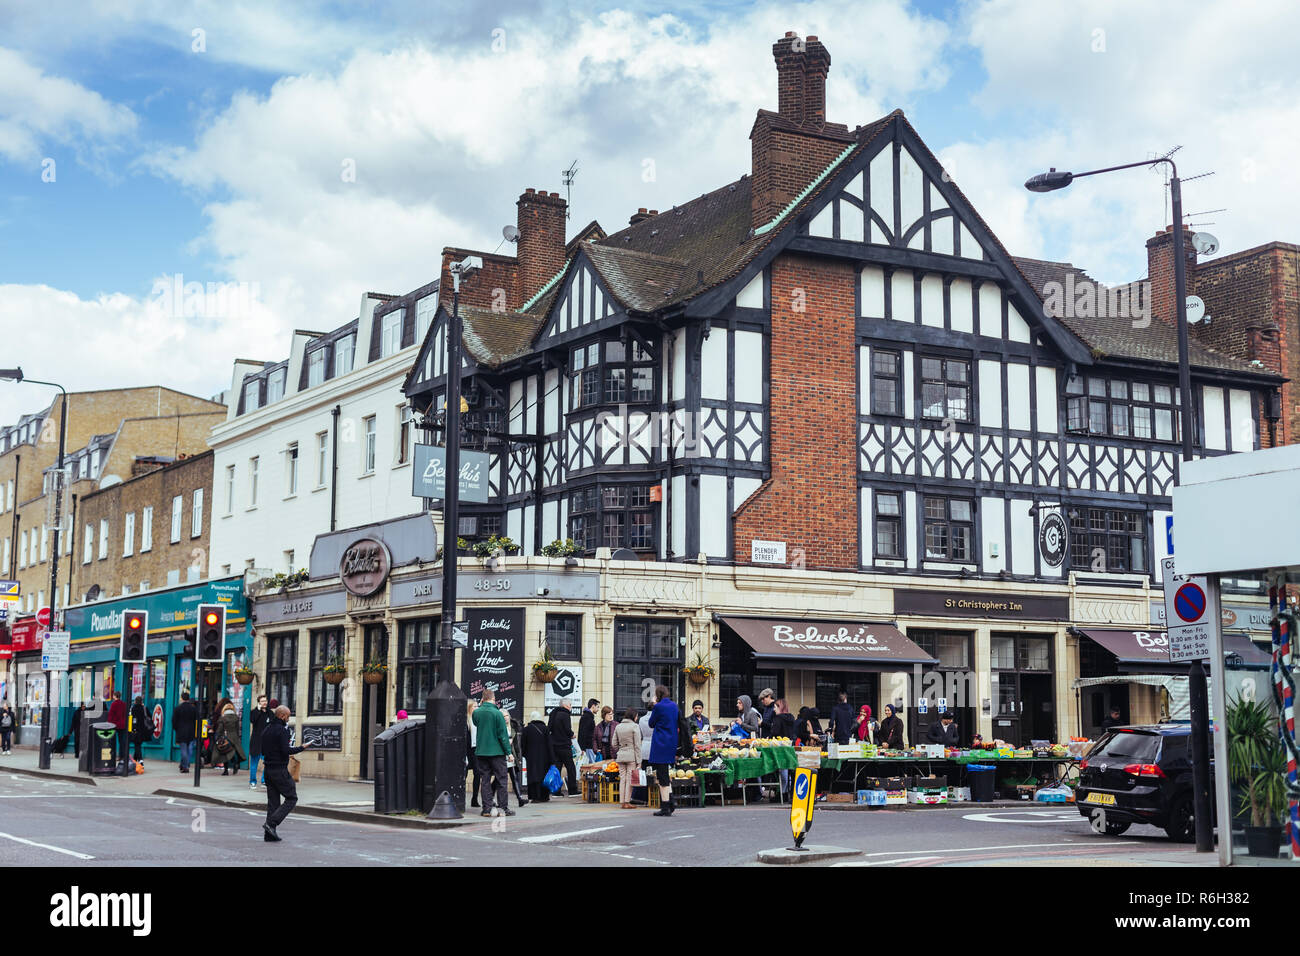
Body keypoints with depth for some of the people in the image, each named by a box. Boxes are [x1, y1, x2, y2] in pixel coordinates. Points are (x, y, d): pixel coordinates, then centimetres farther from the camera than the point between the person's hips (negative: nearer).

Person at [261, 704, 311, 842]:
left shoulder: (266, 729, 13)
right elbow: (286, 750, -21)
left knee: (273, 801, 11)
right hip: (280, 770, -9)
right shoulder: (281, 730, -14)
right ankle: (271, 823, -12)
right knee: (291, 798, 0)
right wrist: (302, 748, -9)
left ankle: (269, 834, 8)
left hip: (268, 769, 9)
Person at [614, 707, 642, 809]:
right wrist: (638, 761, -6)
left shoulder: (618, 727, 9)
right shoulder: (635, 726, -7)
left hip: (620, 755, 5)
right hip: (631, 756, -5)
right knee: (629, 779, -1)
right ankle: (627, 802, -3)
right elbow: (637, 745, -8)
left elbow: (614, 744, 11)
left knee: (622, 779, 8)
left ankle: (622, 802, 9)